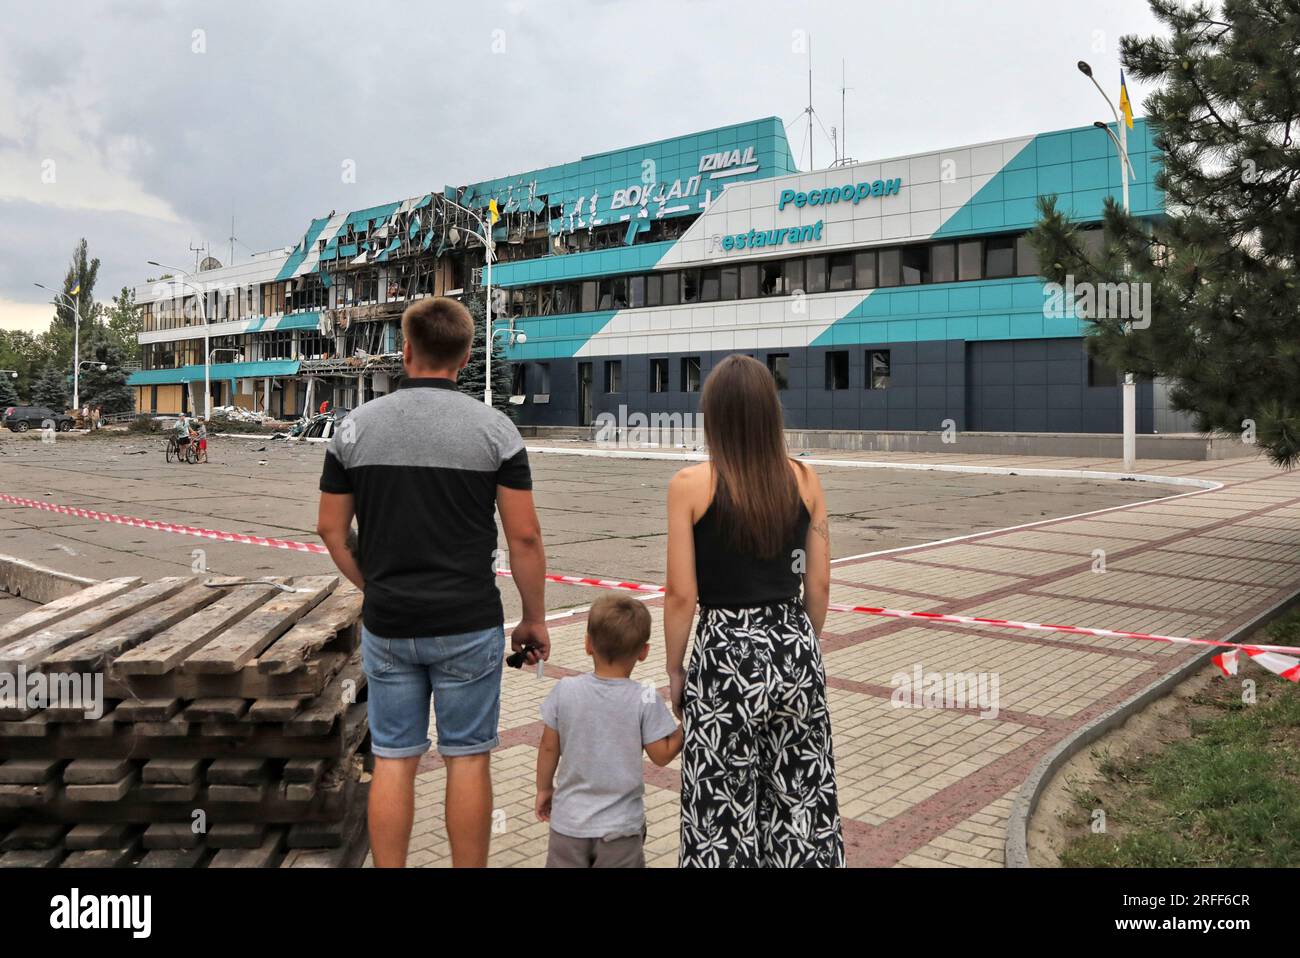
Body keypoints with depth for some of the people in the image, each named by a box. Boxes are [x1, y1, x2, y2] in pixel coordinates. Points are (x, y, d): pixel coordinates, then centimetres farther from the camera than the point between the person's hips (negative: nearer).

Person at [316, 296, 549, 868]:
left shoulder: (356, 426, 0)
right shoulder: (493, 429, -7)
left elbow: (331, 528, 5)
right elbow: (524, 537, -8)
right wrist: (534, 619, 3)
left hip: (386, 626, 2)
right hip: (468, 626, -2)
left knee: (393, 761, 11)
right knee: (467, 758, 9)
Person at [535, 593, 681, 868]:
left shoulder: (565, 691, -10)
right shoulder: (646, 700, -16)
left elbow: (549, 747, -1)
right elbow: (662, 755, -8)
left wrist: (544, 788, 14)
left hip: (570, 820, 2)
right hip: (621, 824, -1)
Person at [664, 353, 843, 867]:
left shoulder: (690, 484, -12)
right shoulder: (804, 479, -2)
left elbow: (682, 594, -10)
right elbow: (819, 585, 3)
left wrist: (675, 670, 3)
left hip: (726, 655, -3)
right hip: (793, 649, 4)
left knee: (724, 809, 10)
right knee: (801, 798, 17)